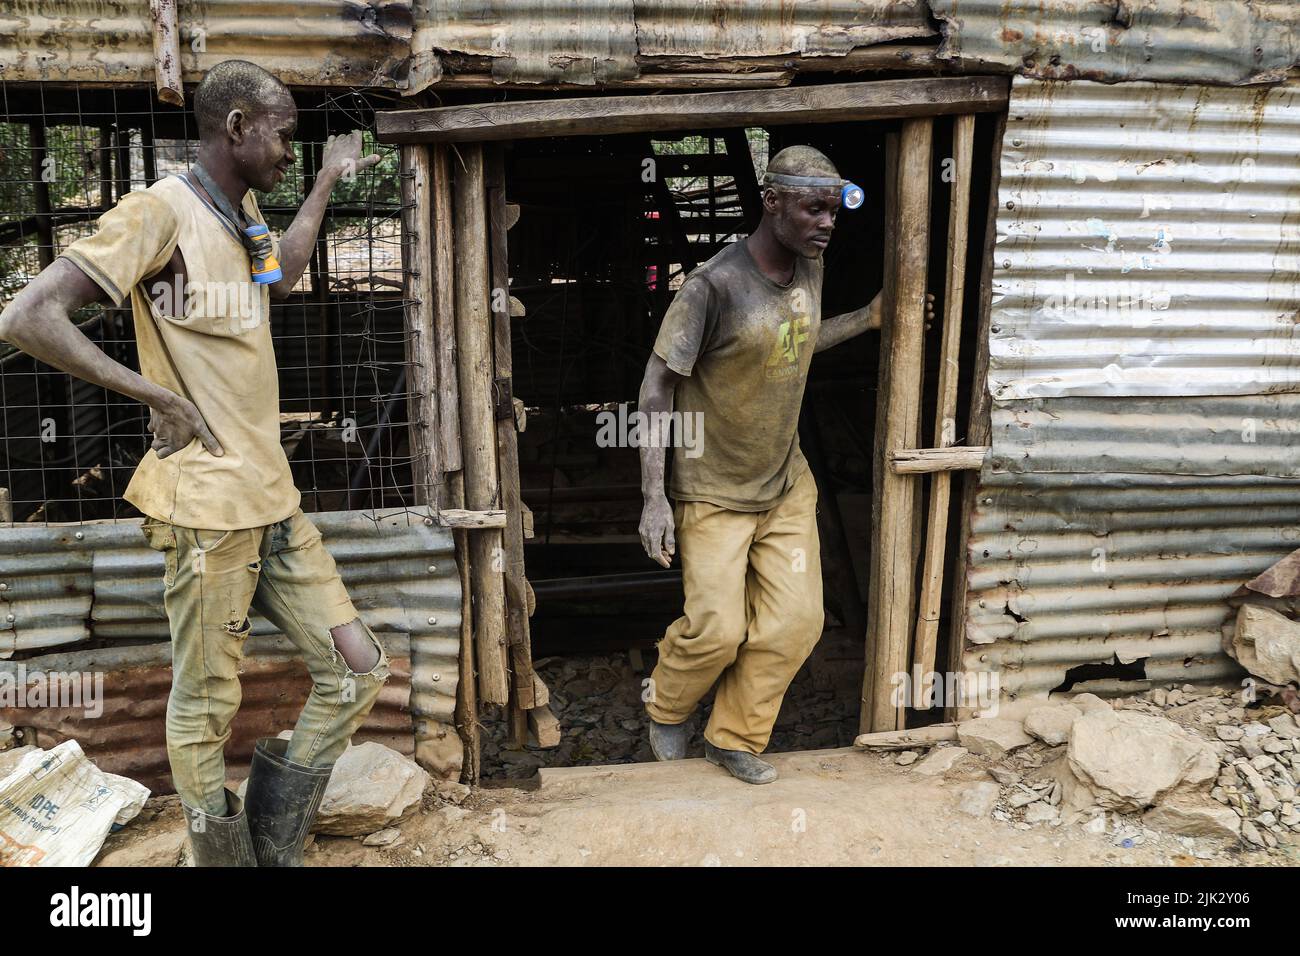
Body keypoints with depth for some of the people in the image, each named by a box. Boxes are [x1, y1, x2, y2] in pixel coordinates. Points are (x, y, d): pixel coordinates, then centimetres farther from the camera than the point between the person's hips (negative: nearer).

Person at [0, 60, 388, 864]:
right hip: (208, 507, -8)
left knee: (359, 673, 8)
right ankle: (225, 856, 24)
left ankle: (275, 846, 25)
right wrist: (158, 395, -16)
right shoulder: (161, 211, -11)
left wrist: (329, 179, 38)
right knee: (207, 711, 4)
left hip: (275, 501, 8)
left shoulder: (242, 213, 14)